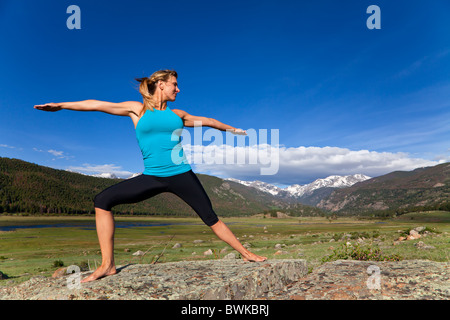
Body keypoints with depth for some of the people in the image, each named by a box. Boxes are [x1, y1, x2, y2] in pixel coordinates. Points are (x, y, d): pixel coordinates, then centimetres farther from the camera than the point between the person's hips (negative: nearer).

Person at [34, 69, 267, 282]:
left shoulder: (177, 114, 13)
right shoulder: (137, 110, 7)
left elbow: (206, 121, 26)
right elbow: (98, 105, 5)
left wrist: (232, 129, 37)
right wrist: (62, 105, 2)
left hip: (181, 175, 1)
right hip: (151, 177, 0)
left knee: (211, 218, 0)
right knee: (102, 200, -12)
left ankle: (246, 254, 17)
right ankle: (107, 266, -4)